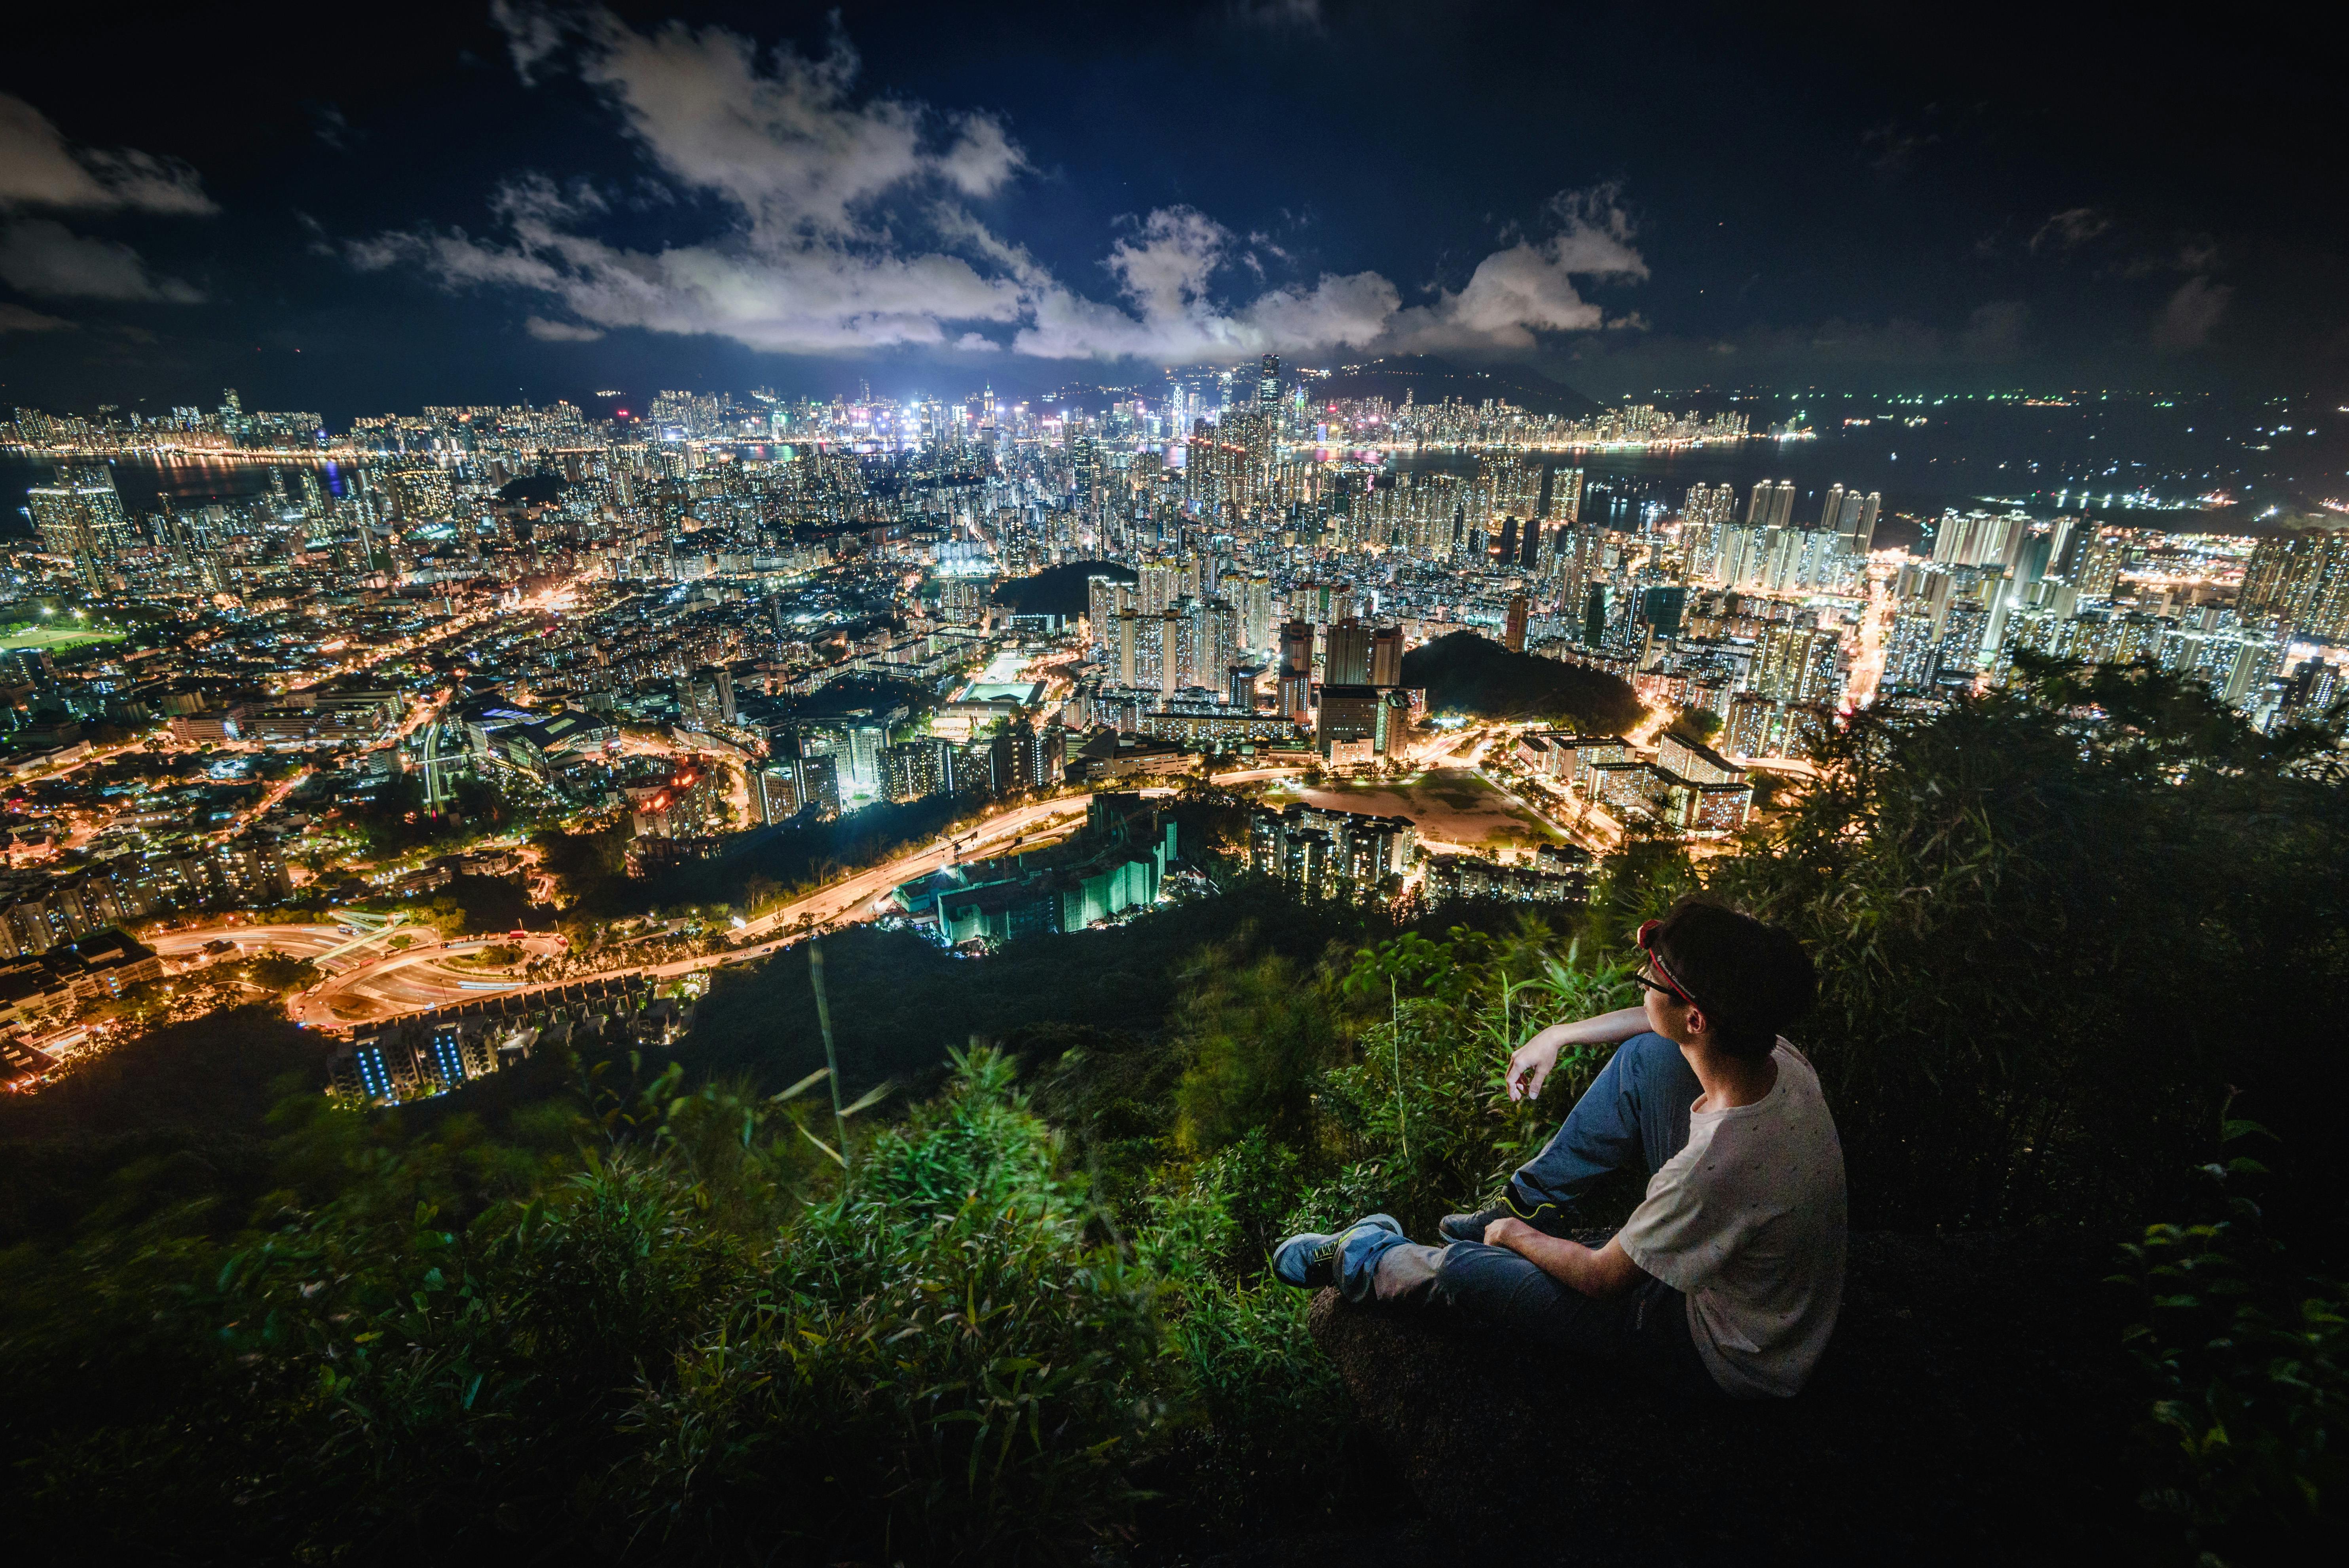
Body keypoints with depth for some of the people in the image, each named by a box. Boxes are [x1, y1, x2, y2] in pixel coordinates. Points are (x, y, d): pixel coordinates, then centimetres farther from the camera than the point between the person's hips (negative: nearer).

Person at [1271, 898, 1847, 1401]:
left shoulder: (1719, 1163, -41)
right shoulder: (1779, 1057, -19)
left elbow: (1602, 1278, -23)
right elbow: (1663, 1025, 7)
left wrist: (1514, 1236, -4)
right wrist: (1558, 1035, 7)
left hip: (1727, 1363, -7)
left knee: (1464, 1268, -6)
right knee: (1647, 1055, -2)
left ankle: (1358, 1263, 28)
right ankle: (1536, 1203, 15)